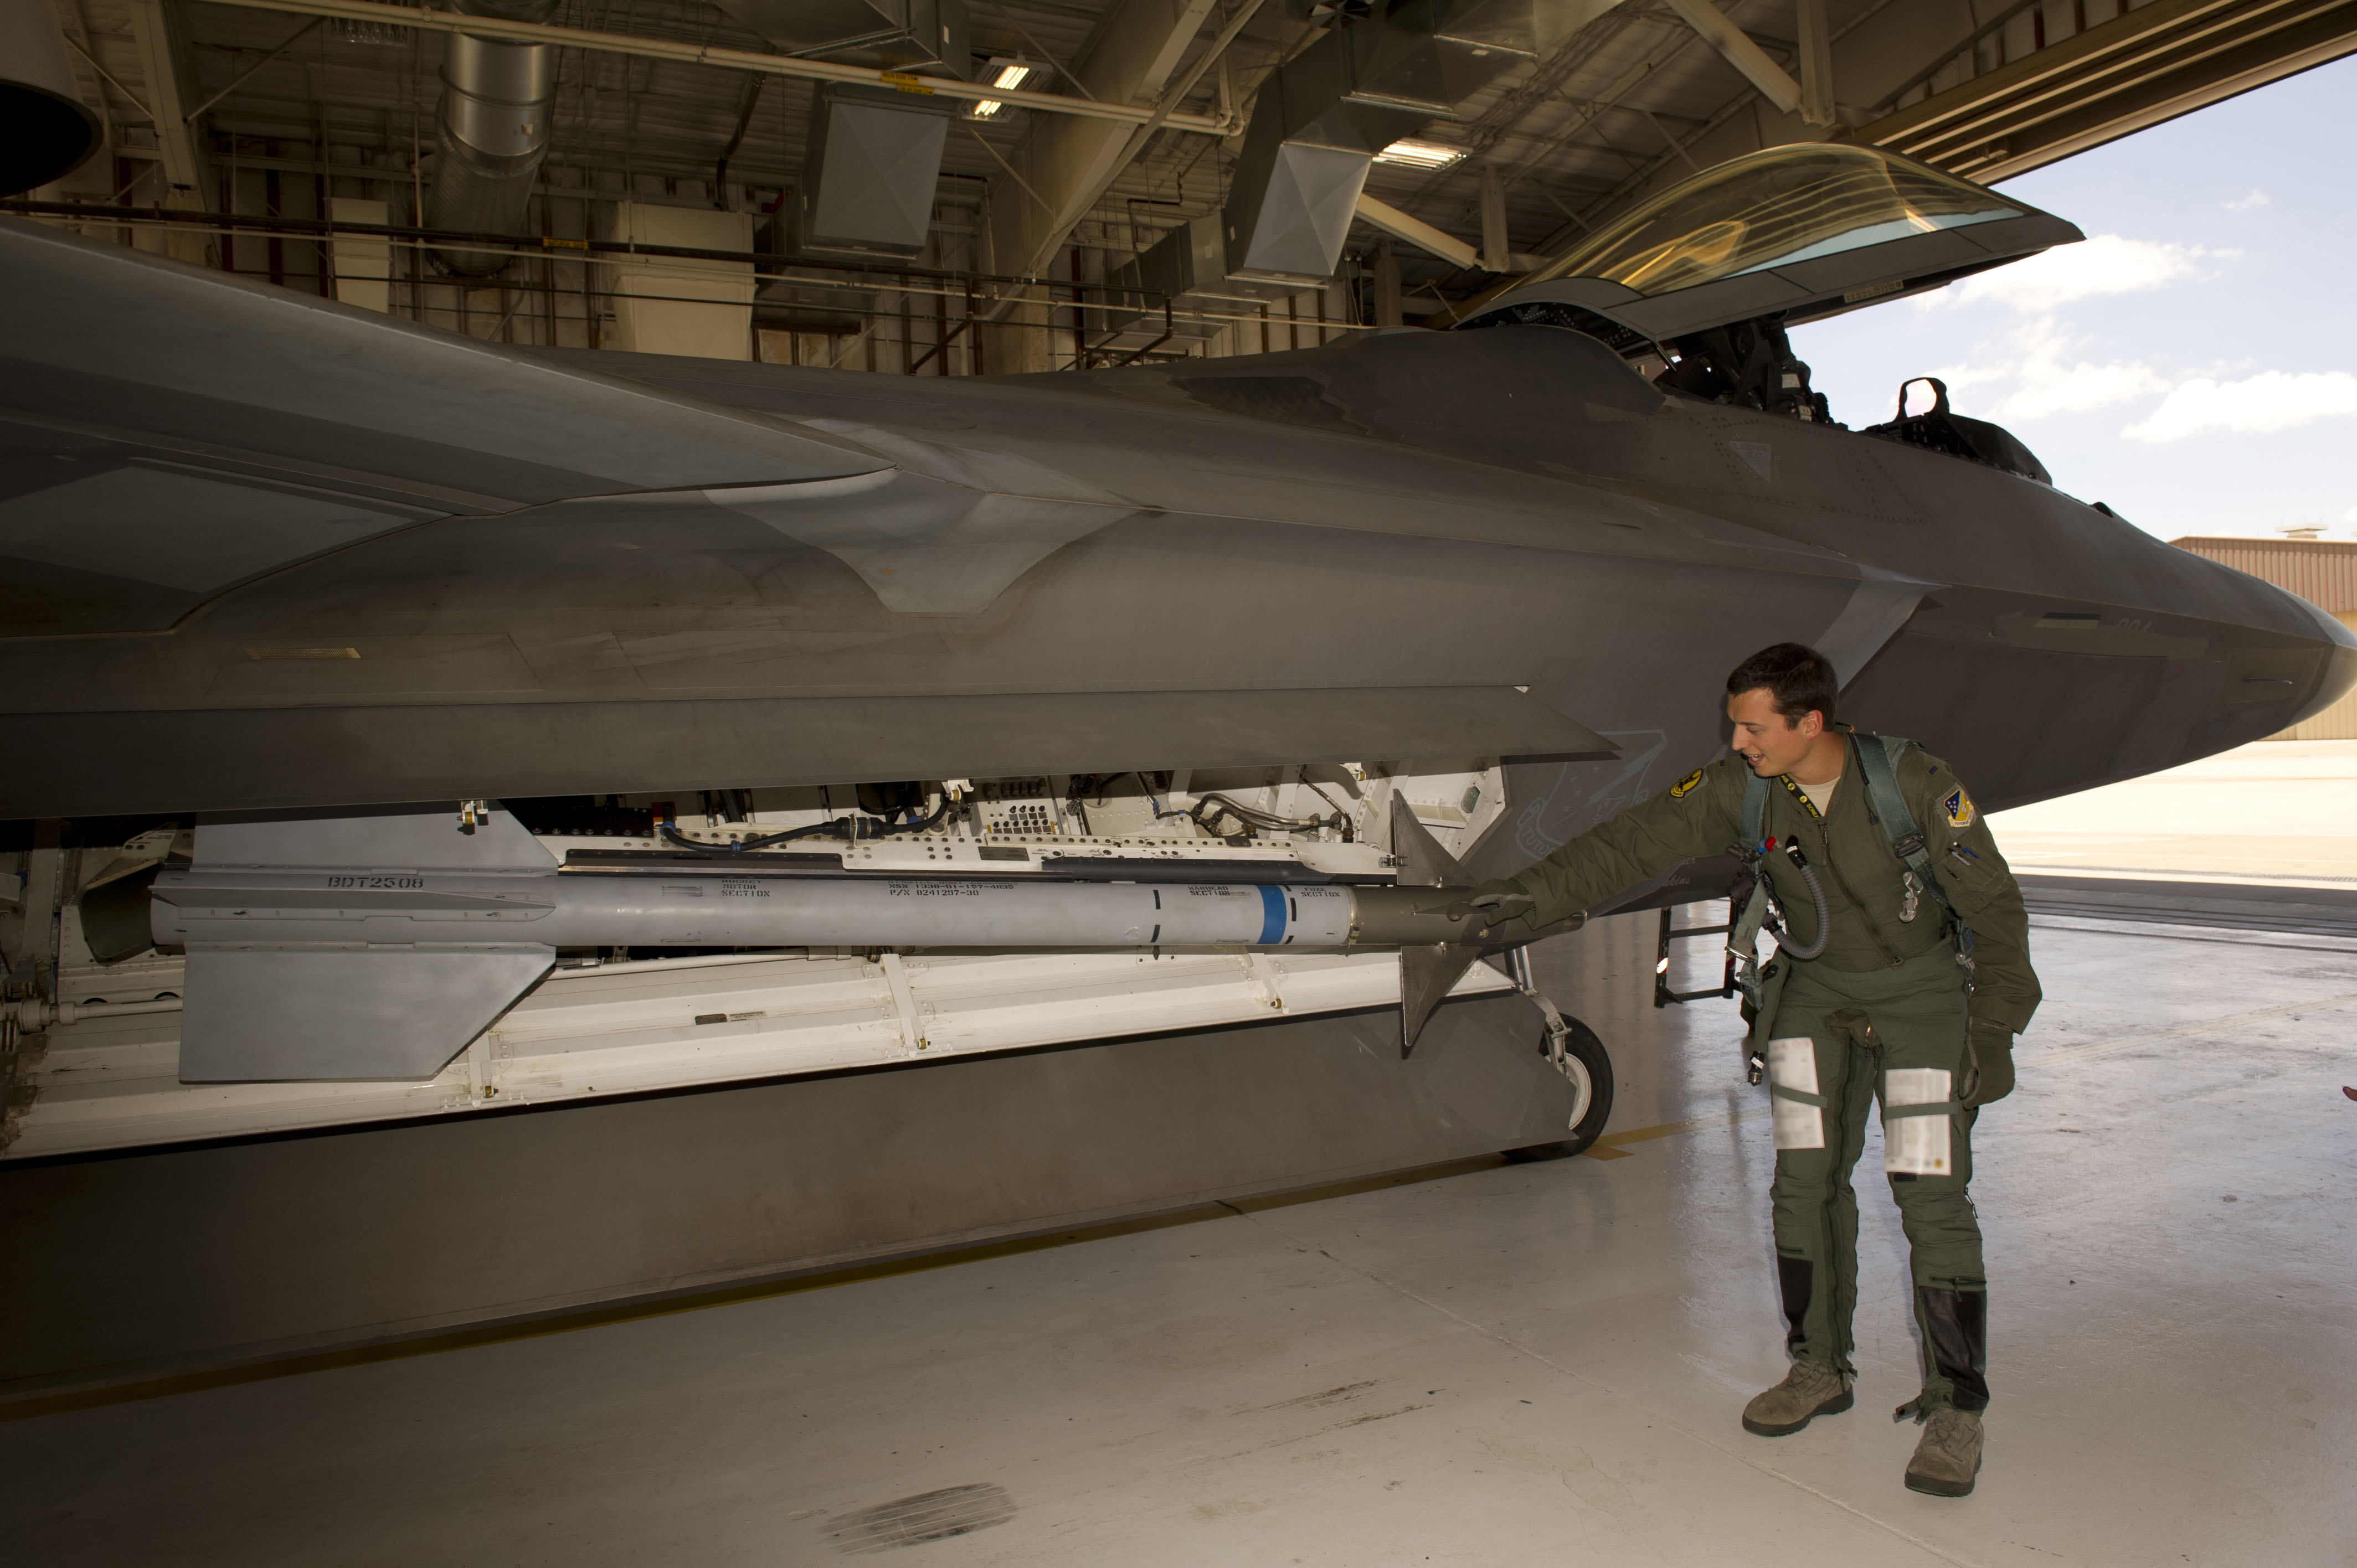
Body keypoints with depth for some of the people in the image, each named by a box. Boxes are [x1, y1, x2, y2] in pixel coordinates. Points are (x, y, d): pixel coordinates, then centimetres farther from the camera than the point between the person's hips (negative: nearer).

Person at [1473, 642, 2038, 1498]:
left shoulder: (1914, 784, -23)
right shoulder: (1740, 788, -13)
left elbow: (1993, 905, -13)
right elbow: (1636, 841, -13)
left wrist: (1993, 1032, -12)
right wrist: (1536, 892, -23)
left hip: (1922, 989, -4)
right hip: (1816, 989, 4)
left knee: (1931, 1194, -9)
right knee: (1806, 1179, 2)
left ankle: (1954, 1406, 4)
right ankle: (1821, 1369, 19)